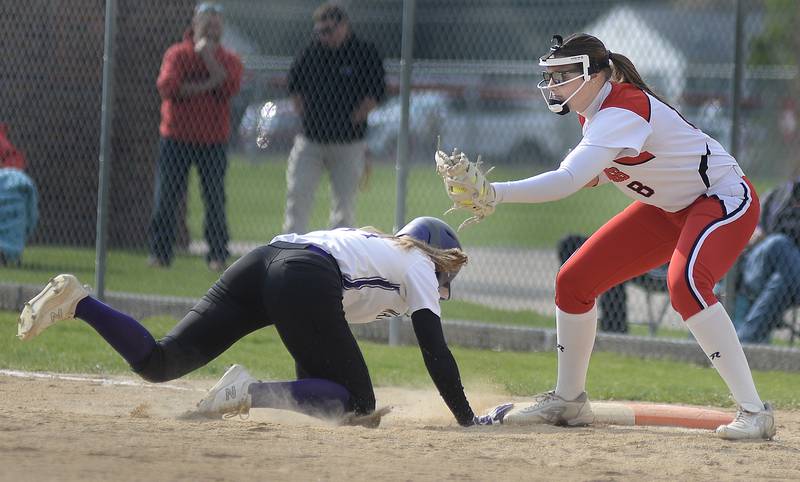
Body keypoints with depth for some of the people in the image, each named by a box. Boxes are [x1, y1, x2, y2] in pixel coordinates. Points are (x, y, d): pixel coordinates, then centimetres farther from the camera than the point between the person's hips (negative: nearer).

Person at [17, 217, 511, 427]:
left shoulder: (375, 242, 40)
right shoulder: (418, 265, 21)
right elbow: (435, 352, 11)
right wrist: (467, 418, 16)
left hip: (261, 261, 7)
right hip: (305, 281, -7)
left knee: (157, 362, 0)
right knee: (356, 402, -2)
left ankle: (77, 301, -22)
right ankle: (252, 393, -25)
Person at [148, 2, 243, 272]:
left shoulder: (229, 60, 6)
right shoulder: (177, 54, 2)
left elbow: (230, 87, -14)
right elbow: (167, 86, -14)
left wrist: (208, 56, -14)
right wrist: (206, 86, -15)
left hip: (213, 141, 1)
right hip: (176, 138, -1)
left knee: (215, 200, -1)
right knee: (166, 198, -1)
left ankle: (217, 255, 4)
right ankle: (160, 252, 6)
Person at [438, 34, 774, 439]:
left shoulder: (623, 110, -30)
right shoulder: (594, 110, -2)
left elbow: (567, 181, -42)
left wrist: (493, 193, -49)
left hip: (724, 200, -10)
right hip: (667, 209, 10)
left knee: (684, 283, -36)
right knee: (574, 280, 4)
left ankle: (753, 412, -32)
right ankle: (569, 401, 21)